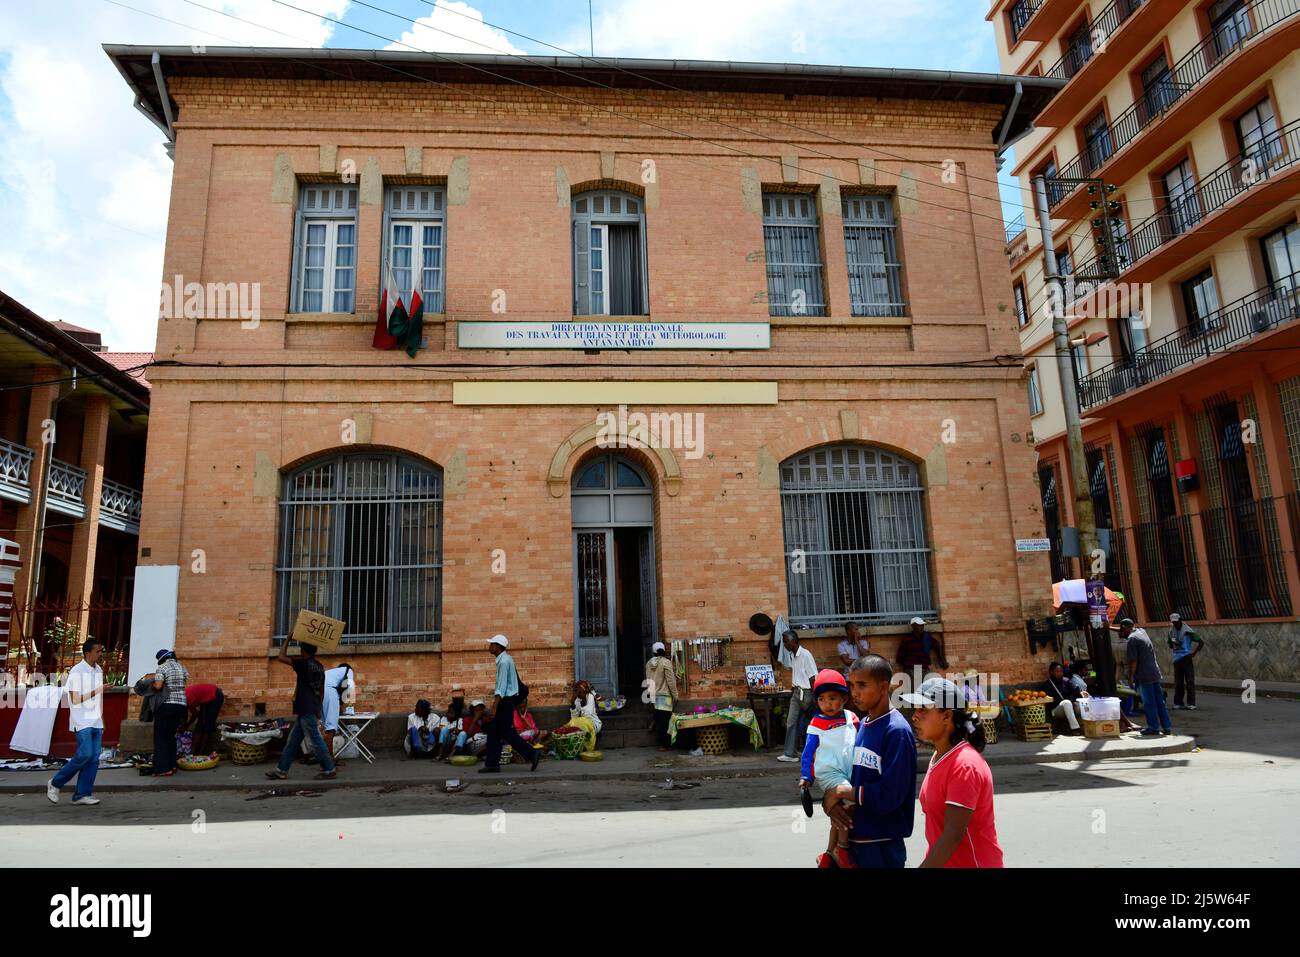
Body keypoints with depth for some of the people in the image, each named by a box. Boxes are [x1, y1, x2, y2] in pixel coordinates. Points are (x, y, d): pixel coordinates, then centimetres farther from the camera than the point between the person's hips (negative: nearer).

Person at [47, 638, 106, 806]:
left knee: (94, 758, 0)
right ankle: (55, 783, 10)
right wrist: (96, 691, -19)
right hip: (82, 722, -7)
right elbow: (75, 700, -14)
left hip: (96, 723, 7)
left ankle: (82, 795, 4)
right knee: (84, 755, -12)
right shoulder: (77, 671, -10)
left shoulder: (99, 670, 13)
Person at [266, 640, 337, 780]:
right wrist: (318, 709, 23)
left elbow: (281, 657, -14)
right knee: (293, 741, 14)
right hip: (312, 709, 9)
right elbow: (322, 691, 16)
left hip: (305, 710, -9)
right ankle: (281, 770, 19)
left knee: (316, 740, -3)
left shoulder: (304, 664, -13)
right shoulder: (320, 667, 11)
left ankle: (329, 769, 2)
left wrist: (287, 640, -5)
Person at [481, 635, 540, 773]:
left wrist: (494, 708, -25)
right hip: (505, 699, 10)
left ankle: (532, 753, 1)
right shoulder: (503, 659, 11)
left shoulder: (504, 661, -18)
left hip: (506, 700, -10)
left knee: (507, 733, -4)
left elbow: (502, 687, -23)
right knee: (493, 730, 10)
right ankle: (492, 764, 14)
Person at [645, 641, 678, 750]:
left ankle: (659, 742, 22)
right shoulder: (666, 662, -12)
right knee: (664, 721, -2)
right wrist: (675, 696, -6)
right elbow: (671, 681, -12)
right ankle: (663, 744, -1)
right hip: (664, 696, -6)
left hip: (653, 695, 6)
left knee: (658, 720, 16)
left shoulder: (649, 663, 6)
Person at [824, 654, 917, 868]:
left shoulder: (897, 731, -17)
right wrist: (829, 800, -10)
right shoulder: (859, 726, 6)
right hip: (853, 837, 7)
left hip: (883, 844, -7)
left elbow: (889, 795, -22)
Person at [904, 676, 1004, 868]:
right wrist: (930, 860, 13)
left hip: (972, 862, -7)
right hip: (940, 860, 7)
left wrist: (928, 864, -26)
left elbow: (954, 835, -26)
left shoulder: (964, 765, -23)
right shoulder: (940, 757, 4)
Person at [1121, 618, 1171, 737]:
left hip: (1144, 676, -8)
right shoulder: (1141, 631, 11)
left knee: (1149, 703, 0)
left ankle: (1154, 728, 5)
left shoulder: (1131, 639, -13)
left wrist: (1131, 676, -6)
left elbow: (1133, 661, -17)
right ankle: (1167, 727, 14)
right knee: (1160, 701, 11)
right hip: (1155, 673, 8)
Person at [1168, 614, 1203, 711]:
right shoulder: (1171, 632, 7)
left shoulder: (1187, 631, -7)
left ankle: (1191, 704, -1)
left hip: (1186, 659, -5)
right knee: (1178, 683, 8)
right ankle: (1178, 703, 12)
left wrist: (1194, 653, -10)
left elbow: (1201, 642, -7)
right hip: (1177, 660, 5)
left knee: (1190, 682, -4)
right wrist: (1172, 643, -4)